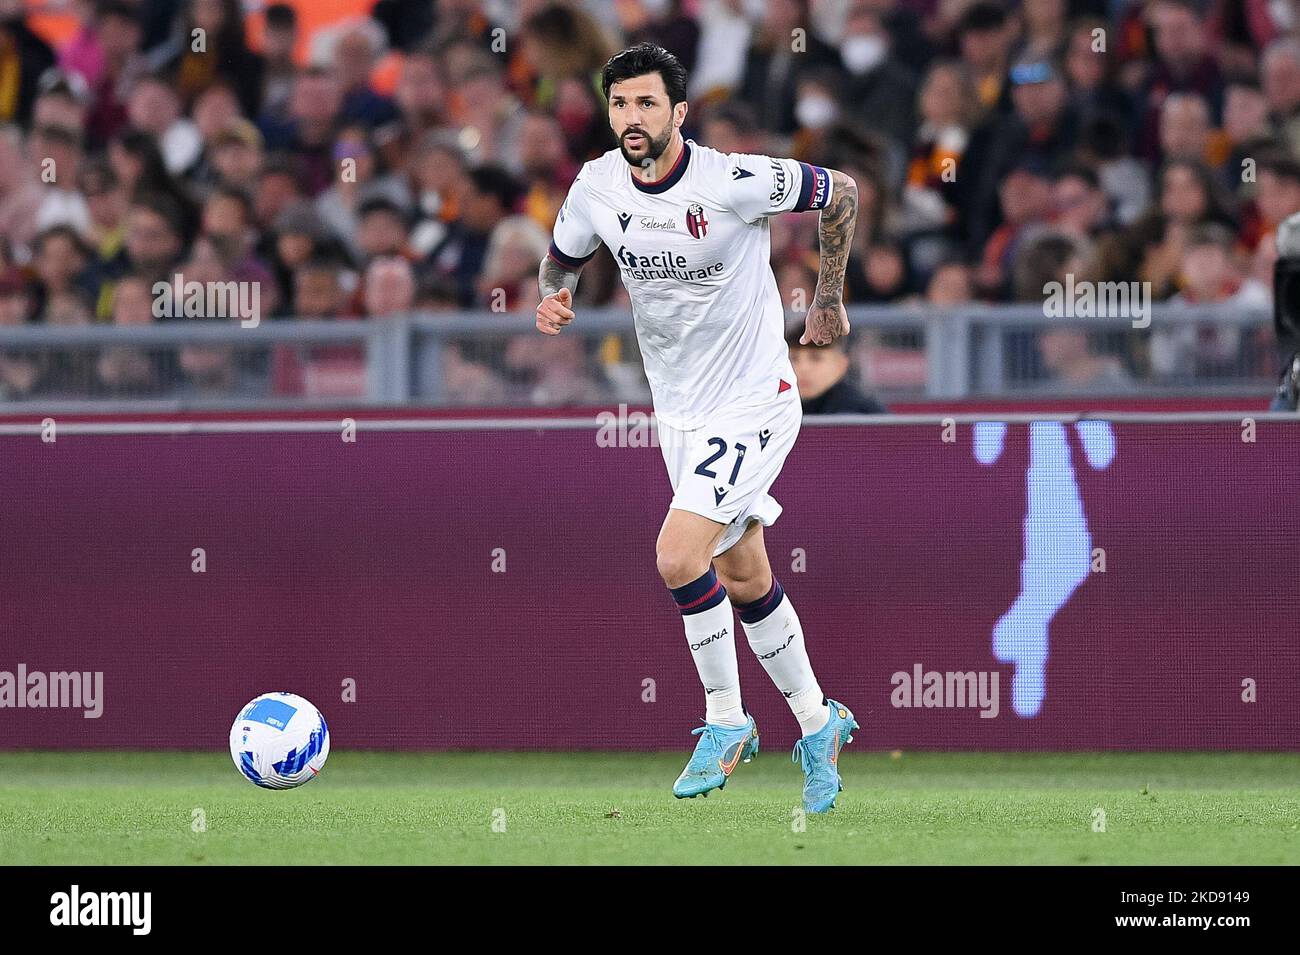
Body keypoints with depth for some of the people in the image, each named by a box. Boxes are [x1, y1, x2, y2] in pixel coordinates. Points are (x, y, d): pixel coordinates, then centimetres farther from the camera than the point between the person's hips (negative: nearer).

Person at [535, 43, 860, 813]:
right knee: (746, 583, 14)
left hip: (754, 402, -6)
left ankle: (725, 720, -2)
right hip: (680, 413, 6)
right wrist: (554, 297, 0)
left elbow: (842, 193, -5)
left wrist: (830, 299, 4)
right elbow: (562, 259, 17)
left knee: (679, 556, -20)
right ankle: (817, 721, 32)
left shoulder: (736, 182, -22)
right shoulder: (597, 188, -6)